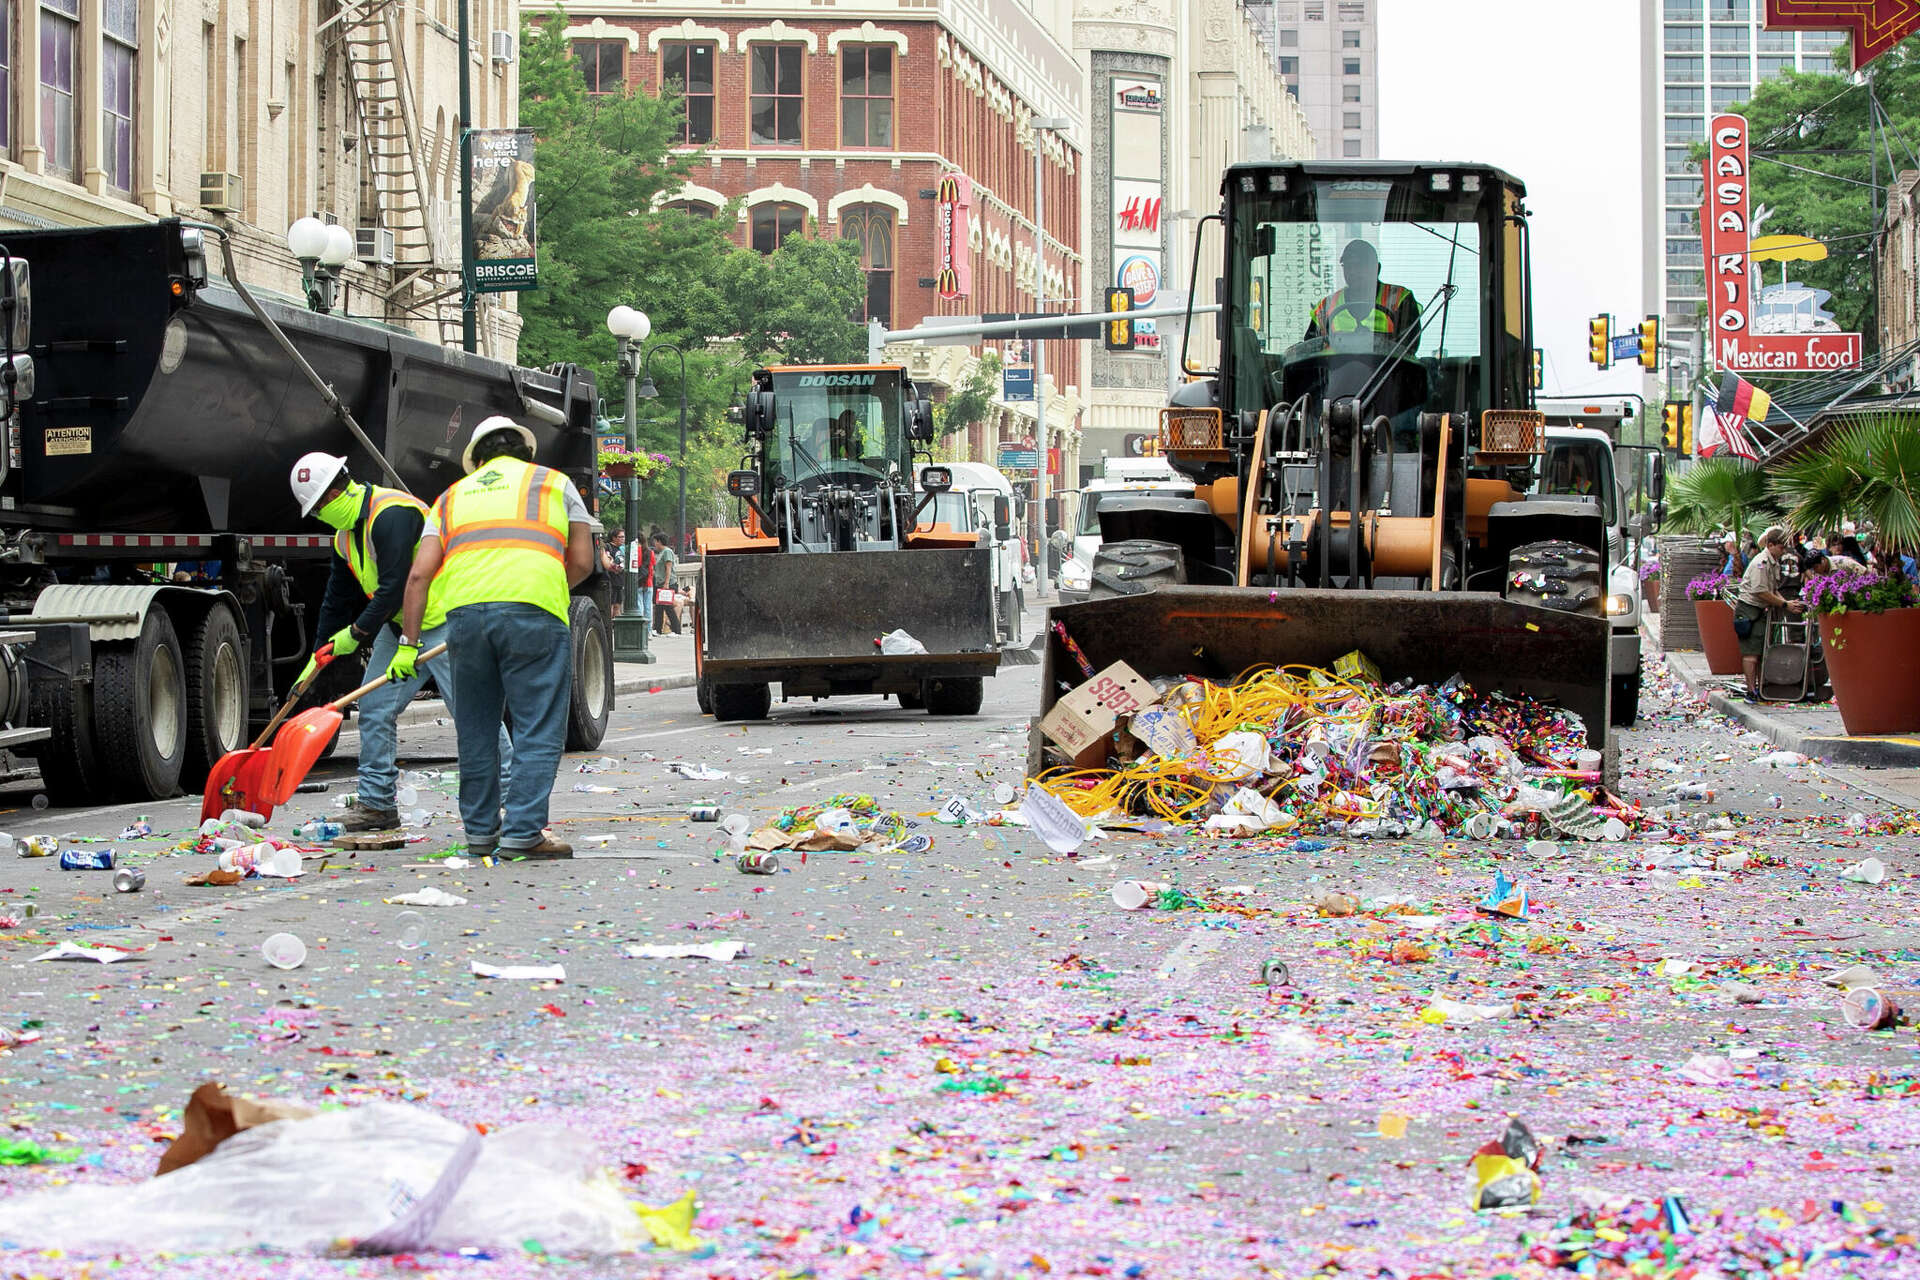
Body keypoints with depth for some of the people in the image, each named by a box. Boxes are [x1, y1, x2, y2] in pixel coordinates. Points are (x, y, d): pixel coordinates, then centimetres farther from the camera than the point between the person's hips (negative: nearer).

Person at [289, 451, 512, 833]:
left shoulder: (391, 514, -21)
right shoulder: (346, 535, 11)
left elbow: (393, 587, -23)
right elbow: (337, 598, 20)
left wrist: (357, 633, -13)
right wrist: (318, 655, 21)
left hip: (442, 621, -10)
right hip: (399, 626, 10)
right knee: (374, 708, 5)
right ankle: (376, 803, 12)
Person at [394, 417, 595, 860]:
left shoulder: (453, 496, 25)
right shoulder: (553, 483, 20)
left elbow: (420, 573, 14)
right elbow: (582, 563, 14)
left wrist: (409, 644, 15)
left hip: (463, 610, 3)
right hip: (533, 611, -3)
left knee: (476, 730, 16)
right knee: (538, 732, 0)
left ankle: (480, 831, 21)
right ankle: (523, 832, -6)